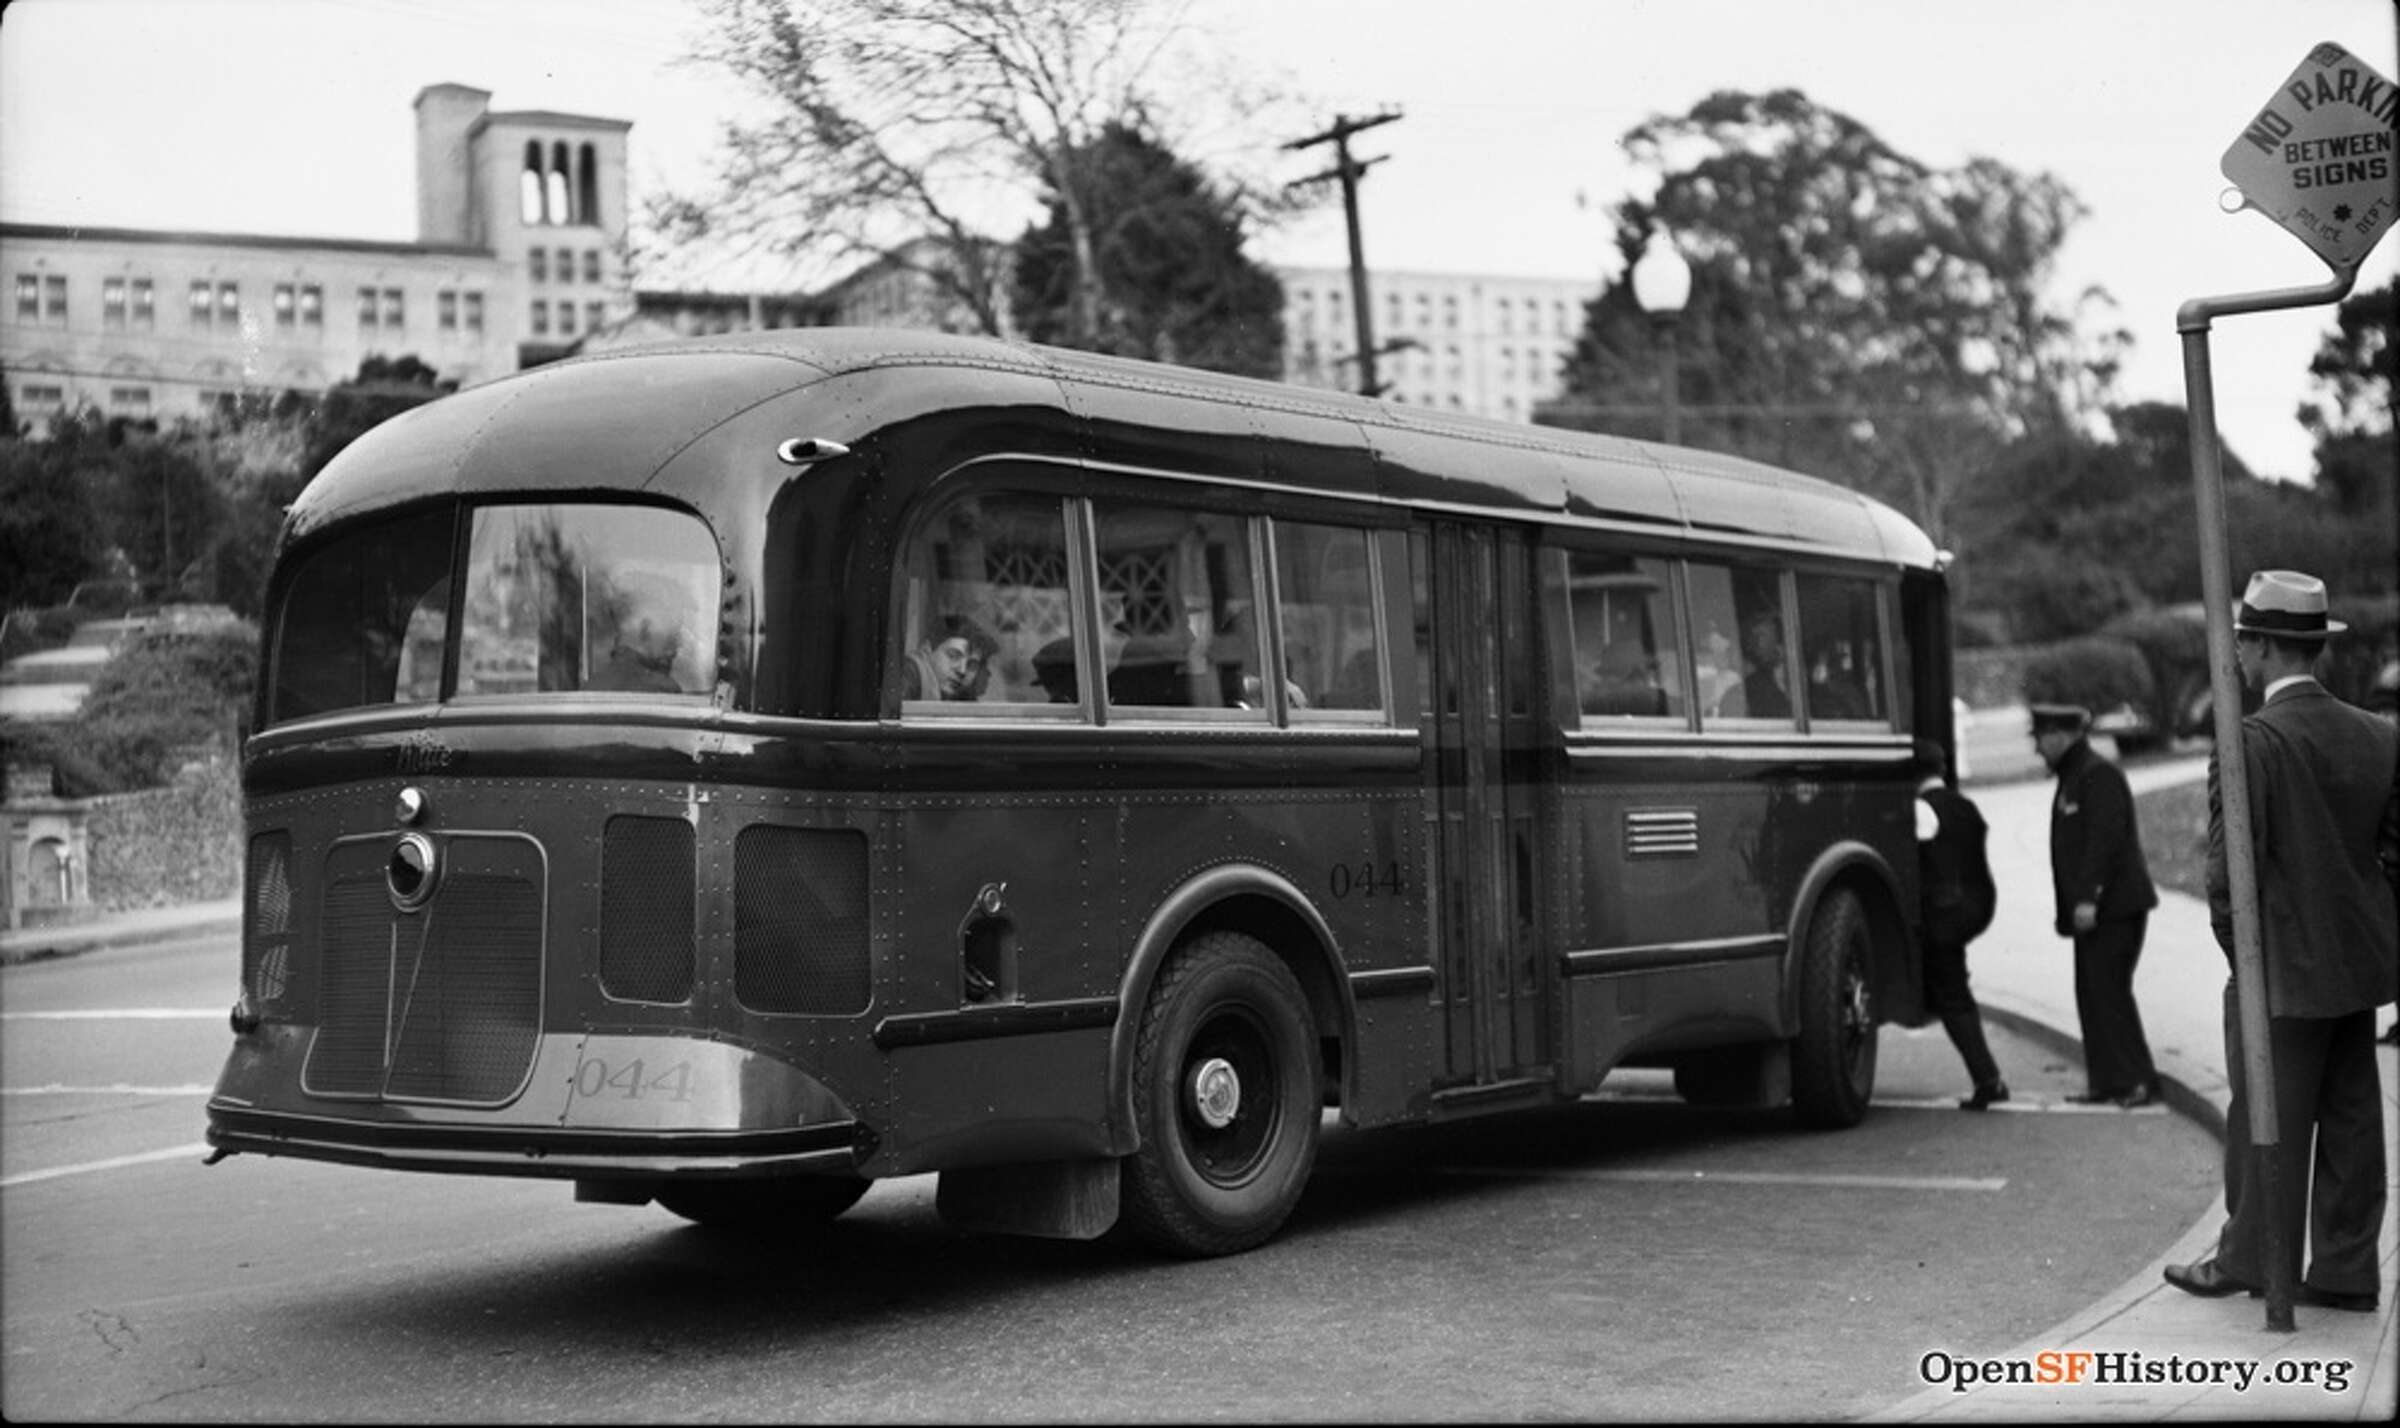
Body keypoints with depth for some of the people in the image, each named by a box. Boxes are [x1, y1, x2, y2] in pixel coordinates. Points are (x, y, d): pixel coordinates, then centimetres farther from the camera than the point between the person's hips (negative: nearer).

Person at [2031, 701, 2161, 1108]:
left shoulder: (2099, 776, -12)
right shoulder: (2071, 778, 19)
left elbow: (2105, 840, -21)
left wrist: (2087, 898, -25)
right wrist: (2074, 904, 17)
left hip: (2113, 906, -10)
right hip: (2091, 908, 10)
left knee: (2109, 991, -9)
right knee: (2092, 993, 9)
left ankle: (2139, 1081, -4)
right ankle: (2105, 1082, 13)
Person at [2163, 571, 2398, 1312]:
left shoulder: (2252, 742, -16)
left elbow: (2231, 866, -16)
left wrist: (2240, 951, -3)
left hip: (2282, 970, -7)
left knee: (2268, 1119, 3)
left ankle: (2249, 1260, 14)